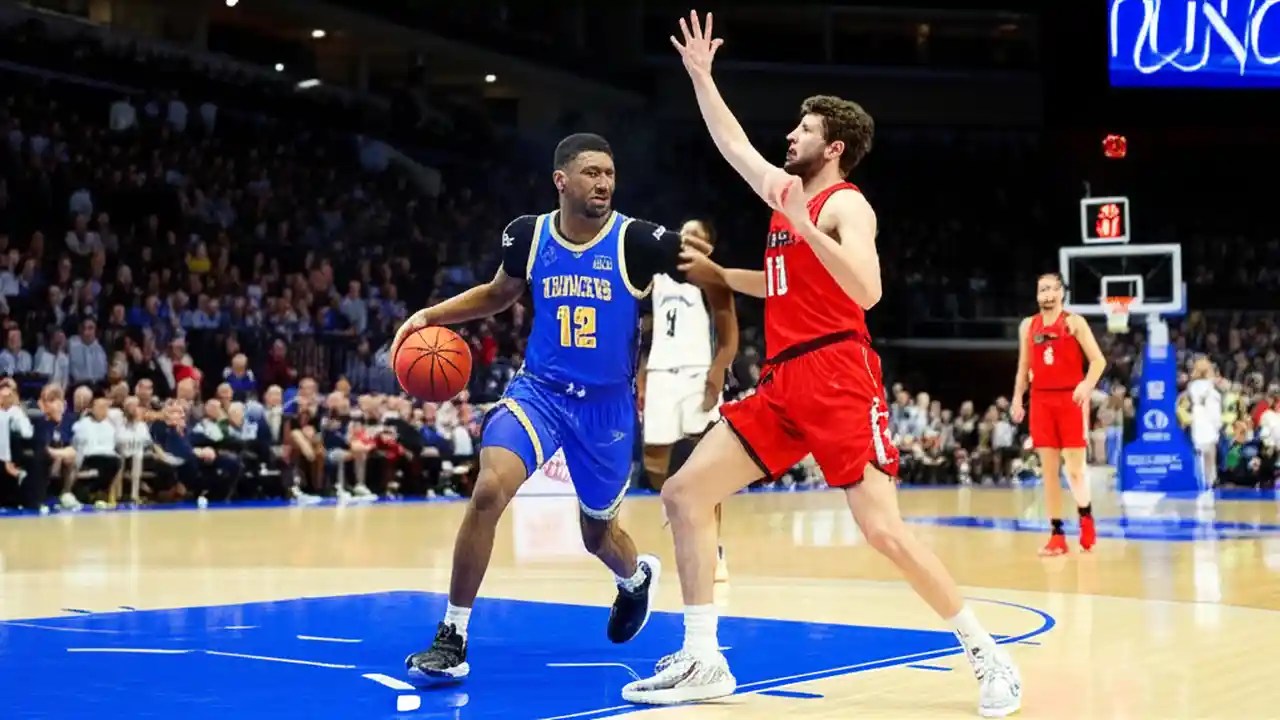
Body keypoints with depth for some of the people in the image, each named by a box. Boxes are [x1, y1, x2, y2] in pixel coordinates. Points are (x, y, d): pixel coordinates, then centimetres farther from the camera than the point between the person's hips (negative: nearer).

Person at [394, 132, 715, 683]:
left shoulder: (638, 240, -15)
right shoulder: (528, 234, -6)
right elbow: (500, 293, 14)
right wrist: (431, 315, 3)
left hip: (608, 403, -1)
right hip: (539, 389, 1)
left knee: (597, 532, 15)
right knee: (489, 490, -24)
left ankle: (637, 577, 56)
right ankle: (452, 638, -12)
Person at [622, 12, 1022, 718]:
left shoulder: (846, 204, -6)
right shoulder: (786, 192, 17)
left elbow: (867, 291, -21)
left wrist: (804, 226, -26)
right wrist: (700, 76, 31)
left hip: (837, 375, -9)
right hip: (782, 381, 9)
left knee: (884, 530, -15)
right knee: (683, 493, 2)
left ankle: (986, 655, -1)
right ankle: (702, 661, 4)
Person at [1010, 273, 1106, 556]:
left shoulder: (1074, 322, -2)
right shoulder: (1028, 326, 11)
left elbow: (1098, 360, -5)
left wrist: (1087, 385, -22)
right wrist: (1017, 399, 6)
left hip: (1071, 399, -4)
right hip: (1041, 400, 4)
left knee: (1075, 468, -4)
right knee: (1049, 471, 2)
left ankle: (1086, 518, 22)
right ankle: (1057, 535, 5)